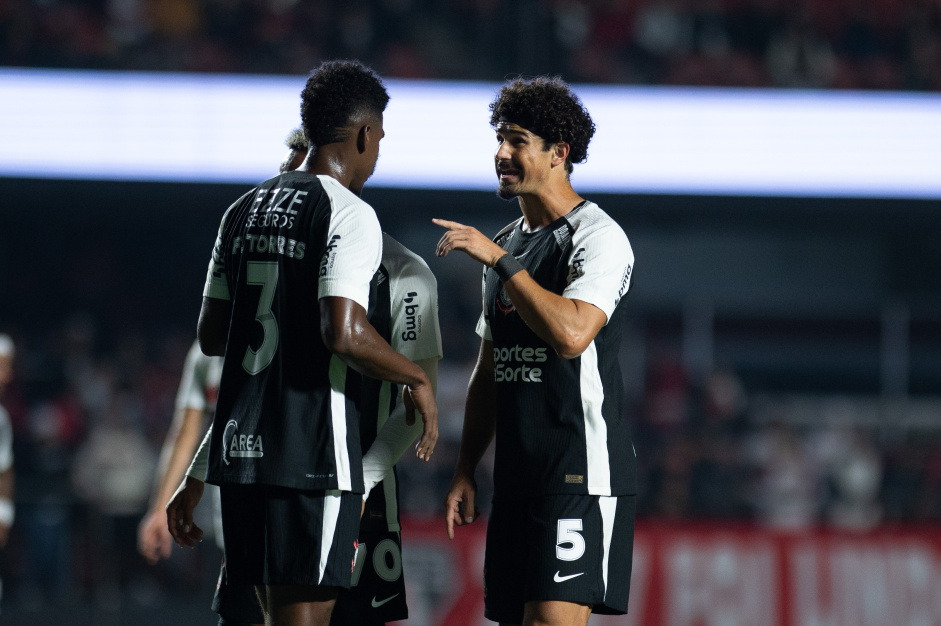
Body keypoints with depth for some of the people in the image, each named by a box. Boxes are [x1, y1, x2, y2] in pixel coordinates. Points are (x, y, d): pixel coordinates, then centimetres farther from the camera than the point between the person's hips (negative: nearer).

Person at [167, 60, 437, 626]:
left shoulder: (245, 212, 14)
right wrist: (417, 381, -7)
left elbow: (211, 335, 16)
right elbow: (344, 332, -21)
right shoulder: (350, 215, -10)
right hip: (314, 452, -7)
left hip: (241, 447, 8)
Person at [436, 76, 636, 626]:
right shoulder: (506, 244, 18)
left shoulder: (598, 238, -8)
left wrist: (498, 260, -21)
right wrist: (465, 472, 16)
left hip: (581, 472, -8)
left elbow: (572, 333, -26)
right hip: (517, 476, 9)